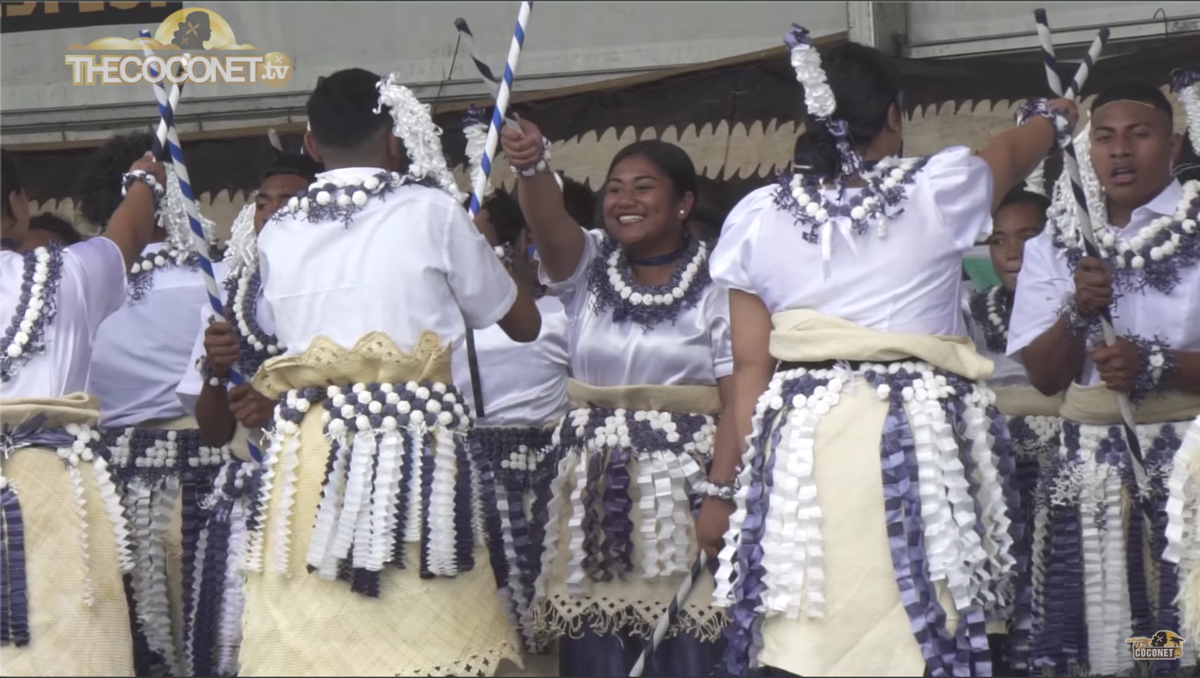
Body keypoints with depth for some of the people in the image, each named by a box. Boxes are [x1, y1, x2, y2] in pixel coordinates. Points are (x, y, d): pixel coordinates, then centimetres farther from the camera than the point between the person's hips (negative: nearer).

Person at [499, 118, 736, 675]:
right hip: (593, 486, 3)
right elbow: (547, 217, -13)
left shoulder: (715, 288, -1)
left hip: (681, 486, -3)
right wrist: (533, 165, -34)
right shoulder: (587, 268, 8)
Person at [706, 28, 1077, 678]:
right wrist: (1050, 114, 48)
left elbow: (750, 367, 5)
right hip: (919, 448, -2)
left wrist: (724, 483, 11)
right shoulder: (939, 189, 3)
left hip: (803, 452, 2)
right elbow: (1014, 150, 26)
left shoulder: (757, 218, 7)